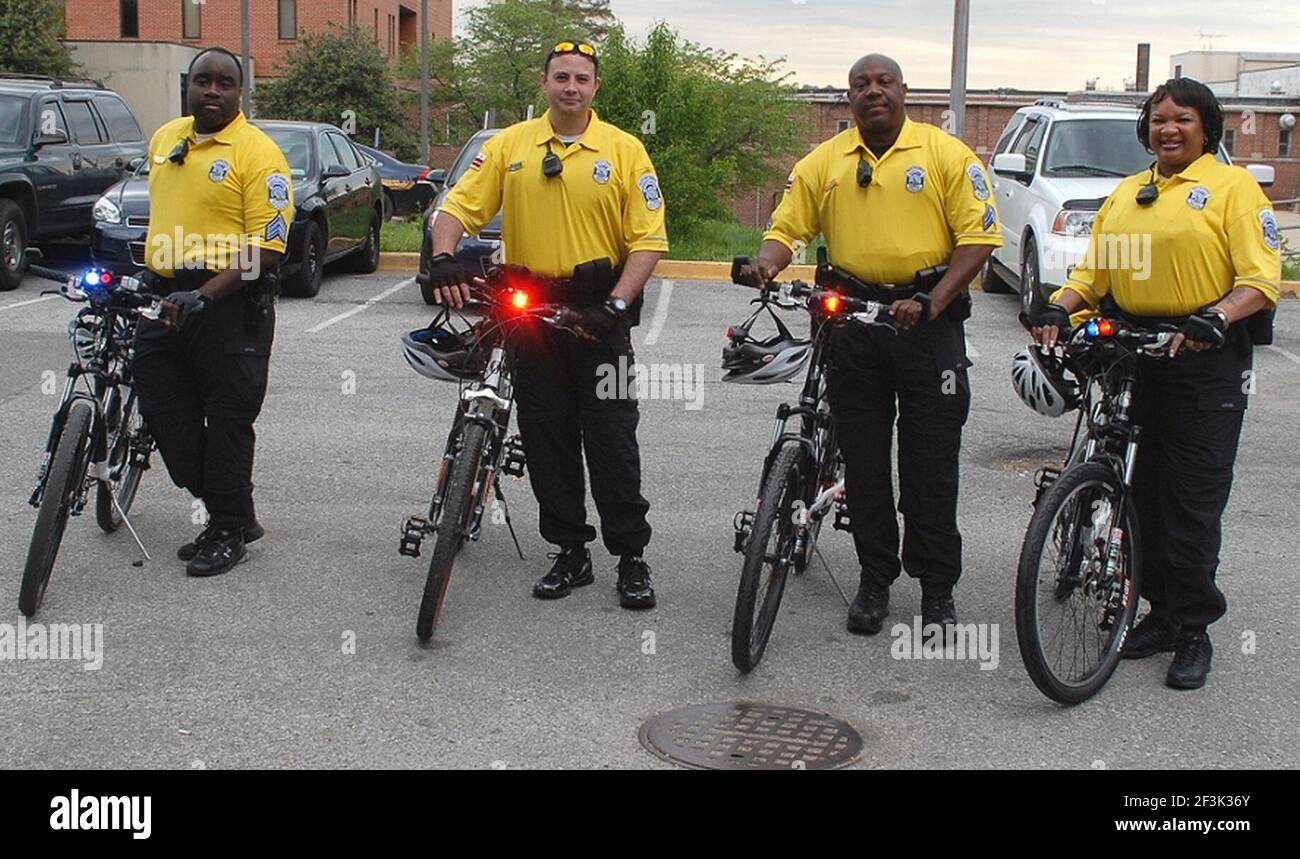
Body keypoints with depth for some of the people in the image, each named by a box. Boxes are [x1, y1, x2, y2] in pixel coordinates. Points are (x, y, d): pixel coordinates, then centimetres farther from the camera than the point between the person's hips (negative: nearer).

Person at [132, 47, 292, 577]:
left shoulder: (258, 153, -11)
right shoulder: (165, 138, 12)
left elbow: (266, 248, -16)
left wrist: (203, 296, -24)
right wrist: (146, 275, 25)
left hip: (230, 303, -7)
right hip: (166, 300, 8)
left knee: (227, 420, 0)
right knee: (164, 411, 10)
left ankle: (229, 531, 14)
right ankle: (227, 512, 23)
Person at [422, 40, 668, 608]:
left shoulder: (624, 151, -1)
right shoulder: (509, 145, 5)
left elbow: (648, 239, -4)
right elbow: (458, 206, 2)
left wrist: (616, 305, -16)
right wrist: (443, 259, -18)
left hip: (599, 314, -3)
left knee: (612, 440, -1)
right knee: (546, 441, 9)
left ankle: (631, 556, 10)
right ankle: (570, 553, 21)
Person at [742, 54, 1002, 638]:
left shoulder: (947, 154, -1)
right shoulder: (823, 162, 8)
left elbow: (978, 236, -5)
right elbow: (787, 227, 6)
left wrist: (932, 303, -16)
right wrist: (767, 262, -17)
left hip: (928, 320, -3)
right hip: (853, 321, 3)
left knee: (931, 459, 1)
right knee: (862, 458, 8)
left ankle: (937, 588, 13)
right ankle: (874, 579, 21)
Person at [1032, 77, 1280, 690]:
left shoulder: (1232, 187, -1)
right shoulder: (1126, 193, 17)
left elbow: (1261, 279, -9)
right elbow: (1093, 270, 14)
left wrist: (1215, 318, -27)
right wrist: (1058, 308, -6)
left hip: (1205, 361, -6)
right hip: (1133, 354, 6)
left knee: (1193, 500, -3)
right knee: (1143, 491, 9)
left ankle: (1193, 632, 6)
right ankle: (1162, 612, 22)